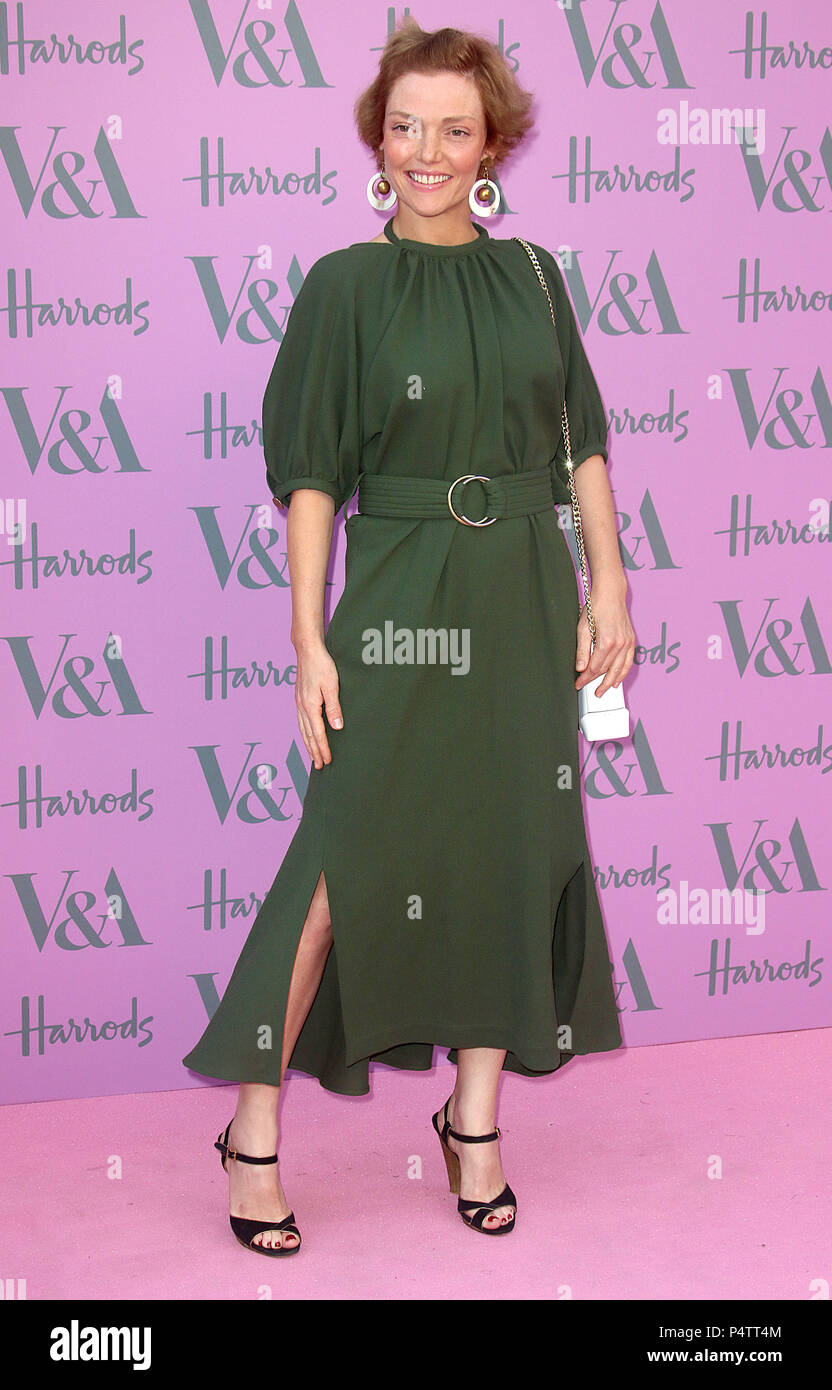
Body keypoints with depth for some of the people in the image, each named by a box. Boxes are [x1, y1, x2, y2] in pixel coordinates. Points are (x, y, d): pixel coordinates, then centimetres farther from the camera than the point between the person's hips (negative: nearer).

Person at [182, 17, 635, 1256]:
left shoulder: (531, 276, 8)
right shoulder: (345, 286, -2)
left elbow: (583, 444, 9)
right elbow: (311, 476, -5)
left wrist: (609, 590, 1)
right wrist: (311, 640, -10)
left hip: (524, 596, 4)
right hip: (400, 601, -4)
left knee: (515, 850, 7)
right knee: (350, 853, -4)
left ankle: (475, 1118, 21)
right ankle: (255, 1121, 9)